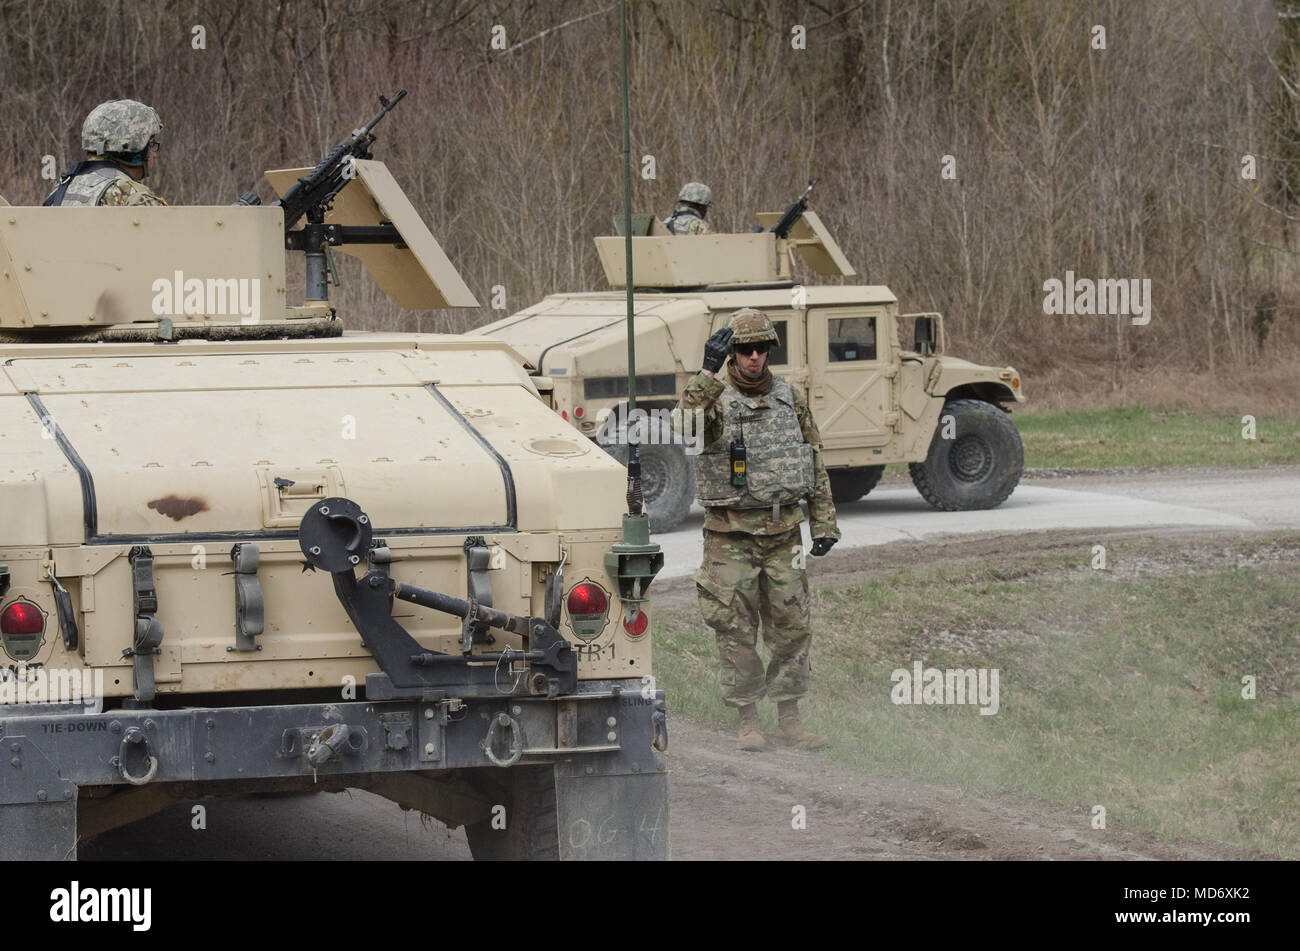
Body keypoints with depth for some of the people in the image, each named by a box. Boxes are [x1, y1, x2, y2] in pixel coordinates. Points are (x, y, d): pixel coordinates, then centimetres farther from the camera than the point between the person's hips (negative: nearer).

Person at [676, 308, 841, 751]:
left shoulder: (790, 398, 8)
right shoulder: (715, 398, -4)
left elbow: (815, 463, 14)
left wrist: (824, 523, 9)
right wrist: (708, 374, -34)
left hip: (783, 531, 3)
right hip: (731, 535, -3)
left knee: (792, 627, 4)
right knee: (737, 631, 0)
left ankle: (789, 718, 13)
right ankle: (747, 720, 9)